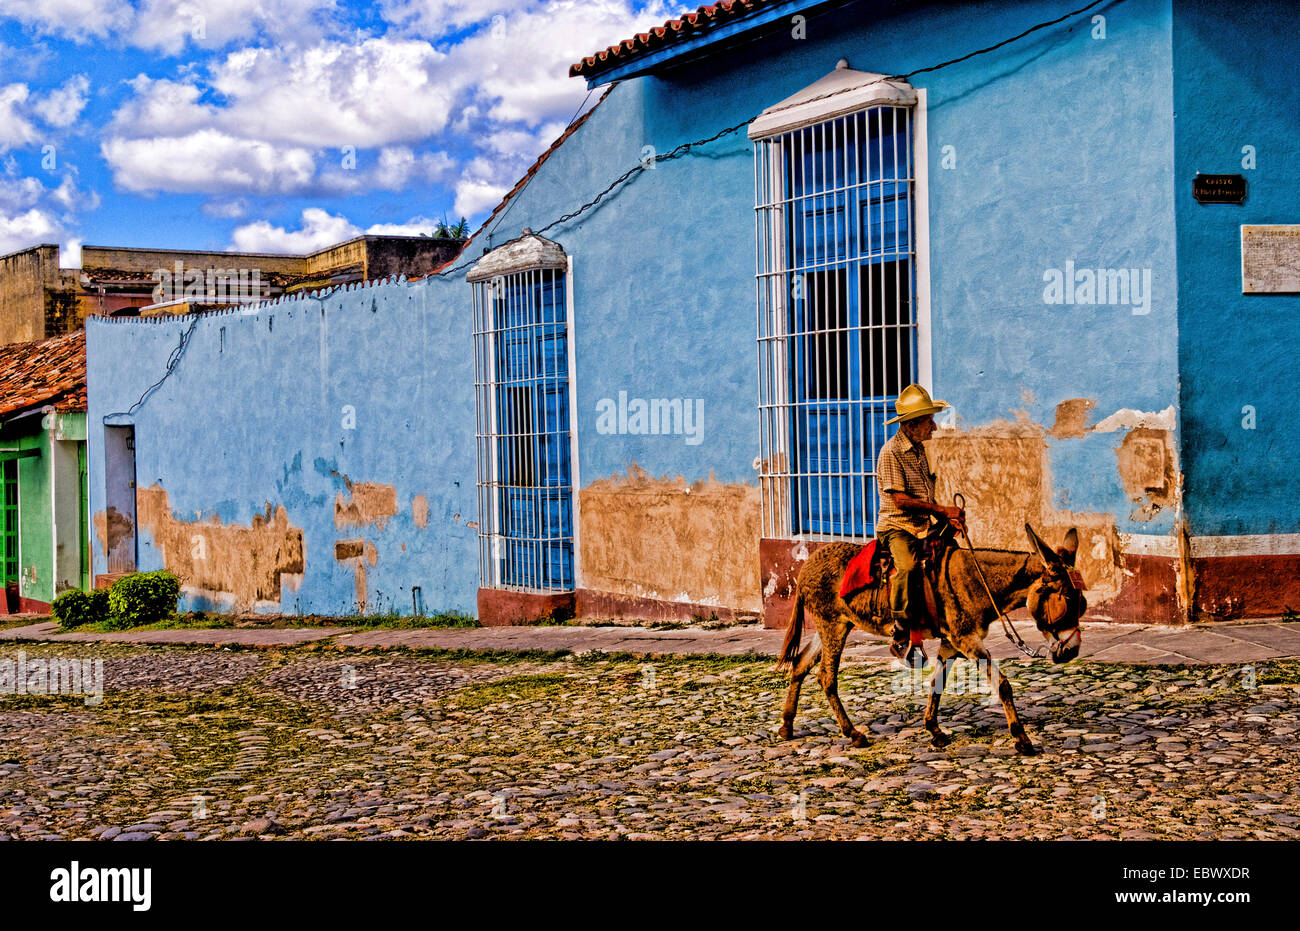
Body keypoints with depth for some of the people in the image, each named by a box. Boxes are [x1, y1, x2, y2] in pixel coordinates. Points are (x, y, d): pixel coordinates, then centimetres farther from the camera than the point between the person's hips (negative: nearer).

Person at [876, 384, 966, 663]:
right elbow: (899, 499, -20)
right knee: (908, 566, -34)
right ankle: (901, 638, -28)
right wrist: (943, 510, -20)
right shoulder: (891, 451, -12)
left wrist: (948, 520, 6)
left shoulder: (919, 449, 16)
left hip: (922, 526, 9)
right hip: (896, 526, -9)